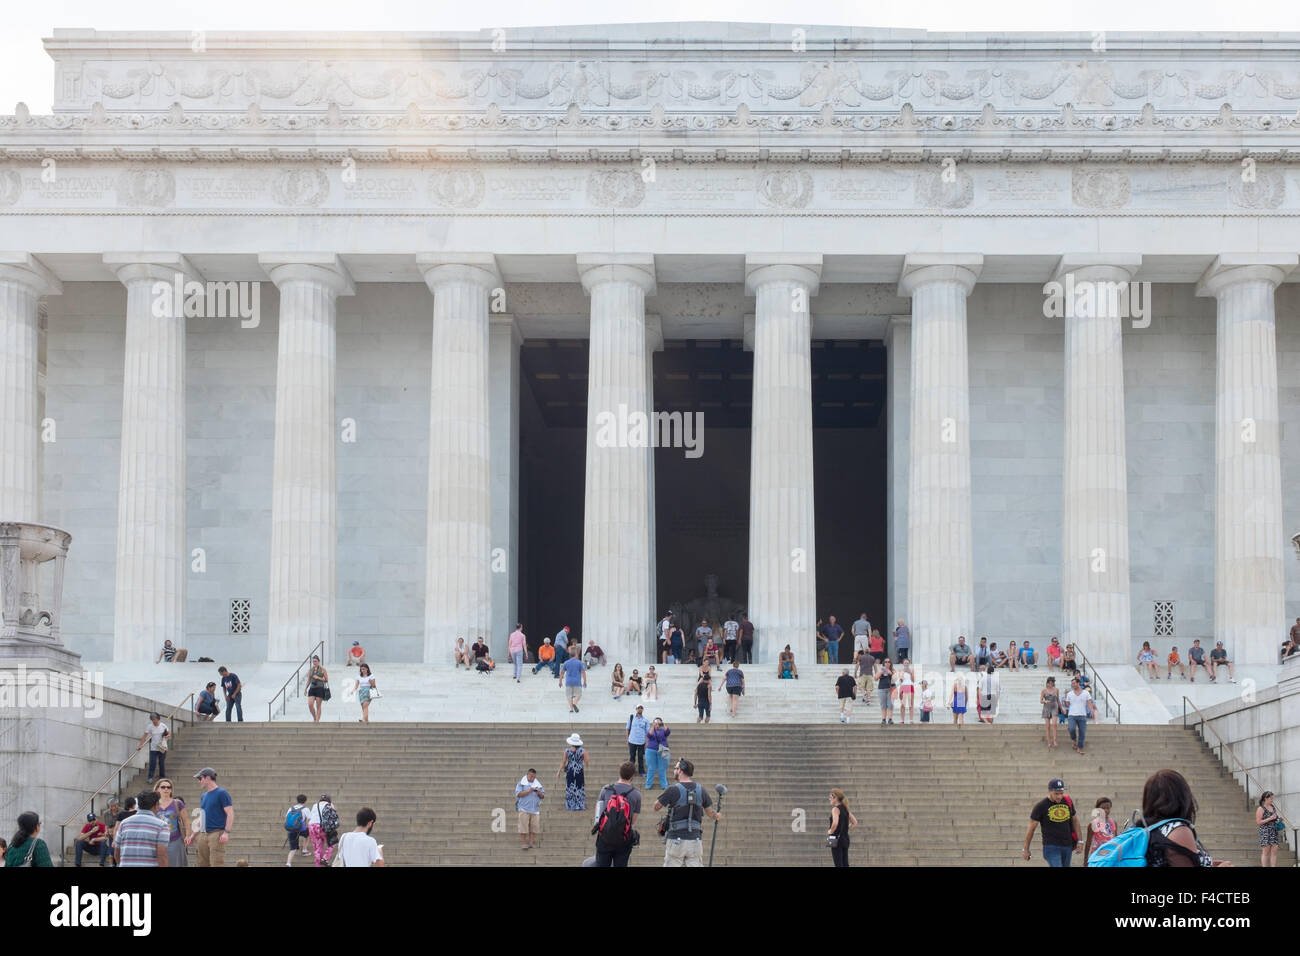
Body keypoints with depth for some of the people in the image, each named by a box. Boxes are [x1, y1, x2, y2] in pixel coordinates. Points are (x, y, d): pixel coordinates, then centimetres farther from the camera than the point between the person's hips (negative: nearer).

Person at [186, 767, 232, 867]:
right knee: (203, 864, 5)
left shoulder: (221, 793, -5)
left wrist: (226, 832, -21)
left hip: (217, 834, -8)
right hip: (203, 835, 8)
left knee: (216, 864, -14)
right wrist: (193, 834, 21)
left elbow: (230, 814, -11)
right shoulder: (204, 796, 19)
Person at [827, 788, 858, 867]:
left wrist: (830, 831, -11)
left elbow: (835, 823, -27)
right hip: (845, 838, 8)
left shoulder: (835, 809, -12)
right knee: (845, 864, 9)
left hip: (837, 839, -8)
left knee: (838, 864, -6)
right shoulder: (846, 809, 12)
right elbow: (855, 822, 16)